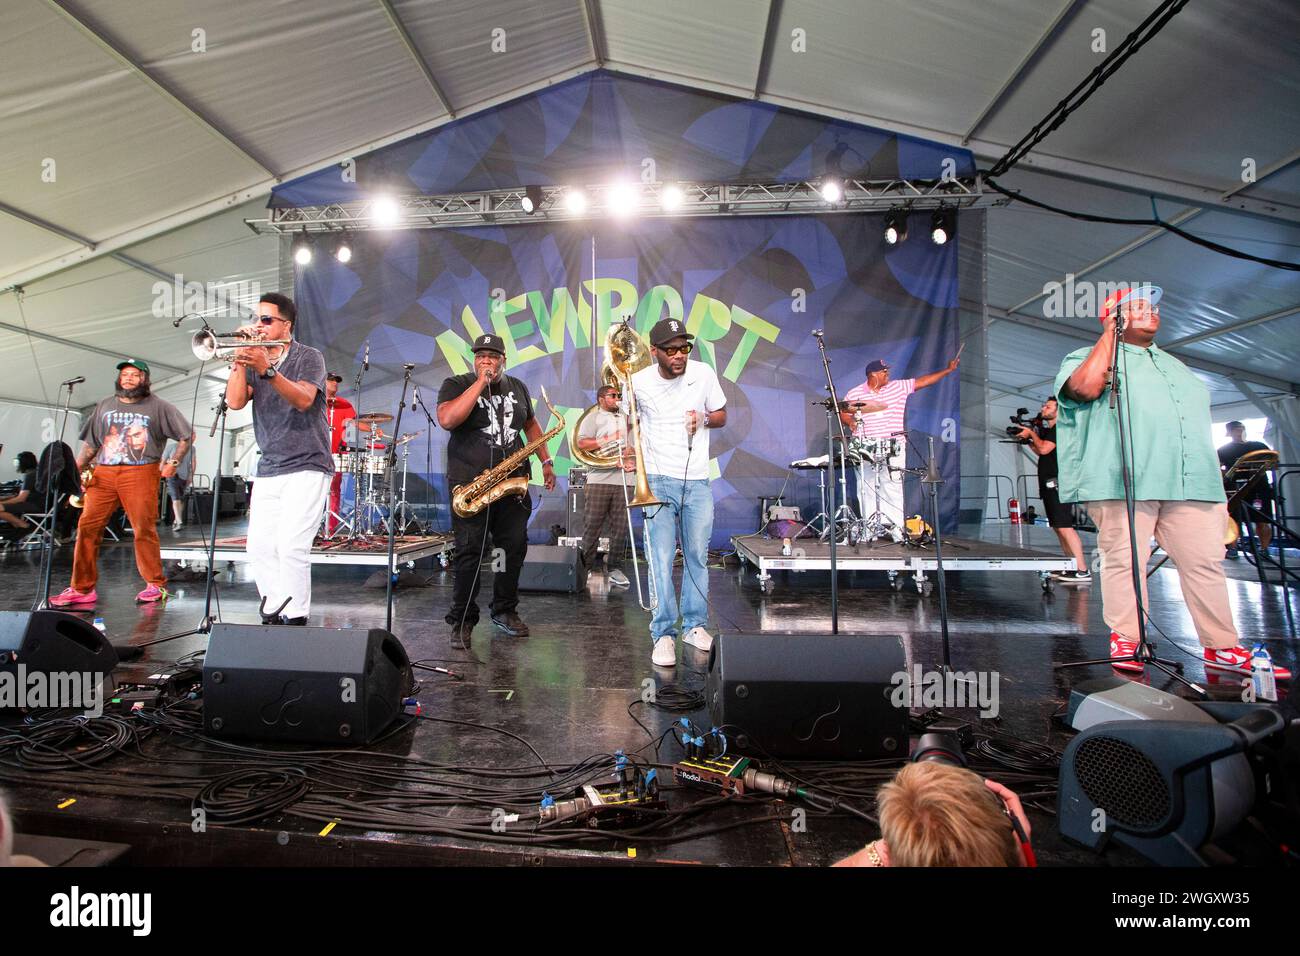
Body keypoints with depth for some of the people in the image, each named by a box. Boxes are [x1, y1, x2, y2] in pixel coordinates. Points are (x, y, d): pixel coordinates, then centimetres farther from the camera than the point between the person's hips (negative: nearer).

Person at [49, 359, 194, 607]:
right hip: (103, 474, 4)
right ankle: (82, 589, 4)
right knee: (87, 526, -3)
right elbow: (90, 443, 20)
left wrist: (173, 462, 0)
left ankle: (156, 585, 0)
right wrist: (75, 470, 8)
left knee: (144, 529, -9)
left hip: (141, 474, -4)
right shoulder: (104, 406, 21)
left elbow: (187, 435, 9)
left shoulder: (158, 407, 9)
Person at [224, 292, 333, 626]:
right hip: (268, 469, 6)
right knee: (259, 548, 6)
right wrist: (240, 360, -8)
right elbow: (235, 401, -1)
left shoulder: (309, 357, -1)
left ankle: (295, 618, -4)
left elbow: (303, 400, -19)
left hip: (306, 467, -6)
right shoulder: (254, 358, 14)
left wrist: (267, 369, -29)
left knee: (292, 547, -13)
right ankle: (273, 613, 19)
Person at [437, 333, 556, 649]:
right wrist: (481, 382, -17)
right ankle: (462, 621, 7)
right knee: (469, 552, -4)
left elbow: (531, 424, 25)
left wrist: (545, 461, 16)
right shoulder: (456, 384, -1)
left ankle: (505, 611, 22)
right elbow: (447, 419, -20)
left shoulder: (517, 387, 14)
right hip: (470, 485, -4)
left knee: (514, 548, 6)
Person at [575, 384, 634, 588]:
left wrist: (631, 461, 4)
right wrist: (608, 439, -10)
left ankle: (615, 568, 10)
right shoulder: (594, 418, 5)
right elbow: (581, 443, -8)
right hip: (598, 480, -5)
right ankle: (586, 567, 5)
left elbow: (631, 447, 25)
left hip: (622, 479, 5)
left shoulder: (624, 419, 23)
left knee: (620, 527, 3)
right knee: (592, 527, -3)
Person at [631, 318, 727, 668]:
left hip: (697, 482, 2)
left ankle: (694, 625, 26)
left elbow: (721, 415, 11)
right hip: (658, 481, -2)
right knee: (661, 560, -6)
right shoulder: (638, 382, -6)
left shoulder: (703, 373, -1)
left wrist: (704, 419, -11)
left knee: (697, 556, 11)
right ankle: (664, 634, 3)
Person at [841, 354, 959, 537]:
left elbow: (922, 381, 8)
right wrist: (850, 422, -11)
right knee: (867, 489, 1)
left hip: (893, 449, 1)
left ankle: (897, 529, 1)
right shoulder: (854, 393, 2)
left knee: (894, 487, -2)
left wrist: (948, 370, 6)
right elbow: (843, 413, 10)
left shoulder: (898, 387, 7)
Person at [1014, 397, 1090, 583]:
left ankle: (1082, 571, -19)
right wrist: (1027, 440, 14)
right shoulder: (1048, 430, 21)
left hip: (1057, 483, -10)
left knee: (1064, 526, -16)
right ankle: (1072, 566, 14)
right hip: (1049, 484, 10)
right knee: (1058, 527, 11)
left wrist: (1031, 433, -5)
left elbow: (1044, 449, -18)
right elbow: (1040, 452, 25)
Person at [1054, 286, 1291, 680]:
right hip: (1125, 483, -6)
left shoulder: (1175, 366, 30)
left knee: (1205, 562, 4)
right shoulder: (1089, 357, 9)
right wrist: (1110, 332, -5)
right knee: (1125, 561, -6)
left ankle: (1222, 648, 12)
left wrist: (1216, 487, 21)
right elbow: (1085, 387, -16)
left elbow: (1197, 424, 29)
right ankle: (1125, 641, 3)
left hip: (1190, 484, 6)